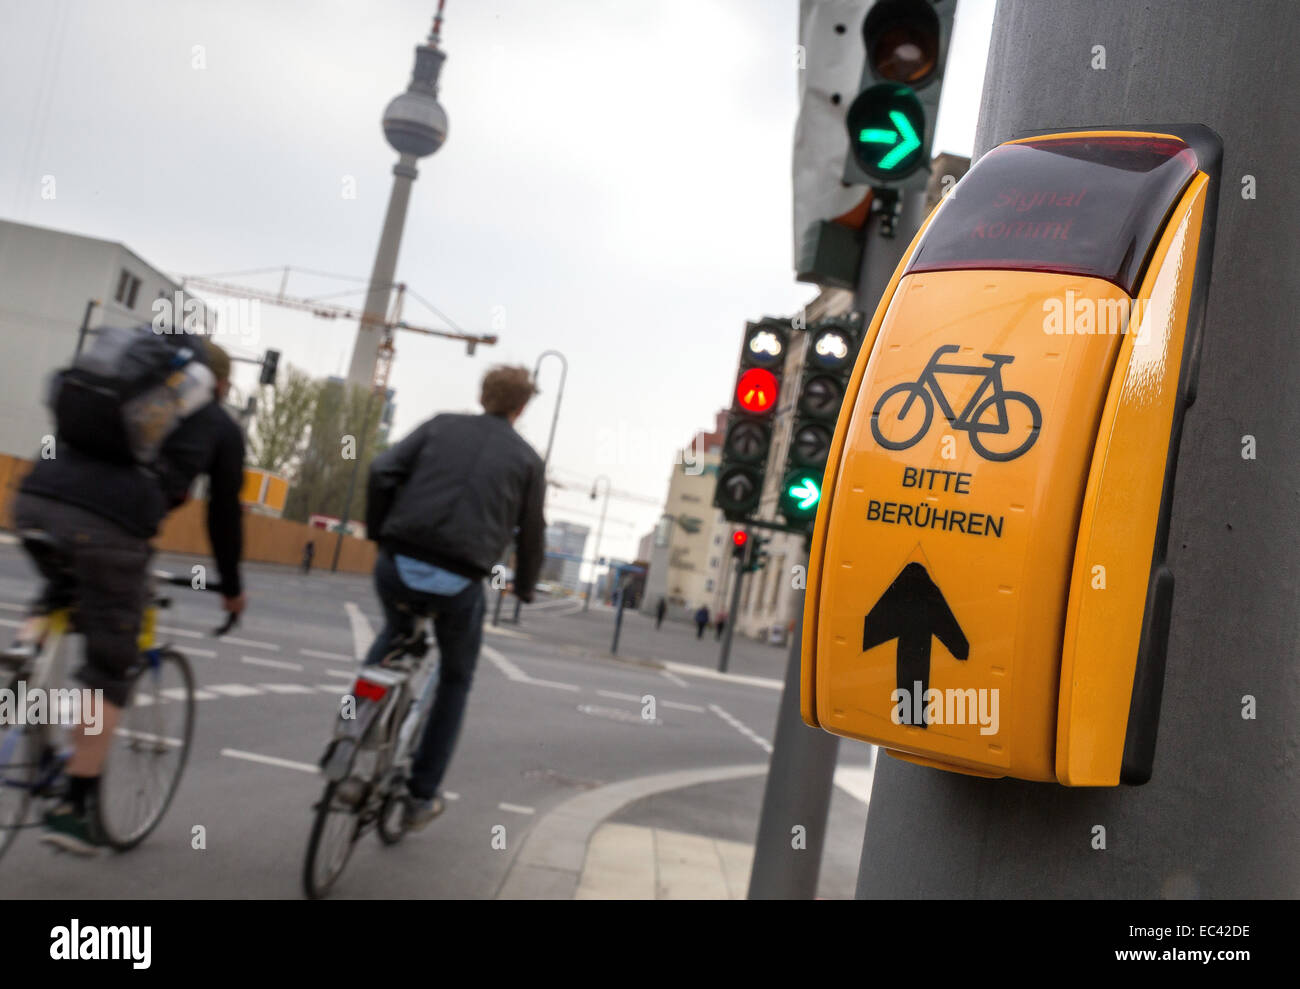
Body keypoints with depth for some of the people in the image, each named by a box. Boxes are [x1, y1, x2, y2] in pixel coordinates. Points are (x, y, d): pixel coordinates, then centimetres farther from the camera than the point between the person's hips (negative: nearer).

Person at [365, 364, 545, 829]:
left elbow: (382, 471, 1)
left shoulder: (441, 425, 12)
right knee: (455, 680, 23)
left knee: (396, 633, 36)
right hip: (458, 583, -2)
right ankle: (421, 797, 26)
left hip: (397, 566, 2)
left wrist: (378, 532, 14)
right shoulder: (527, 459, 10)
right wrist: (525, 589, 30)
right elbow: (531, 534, 13)